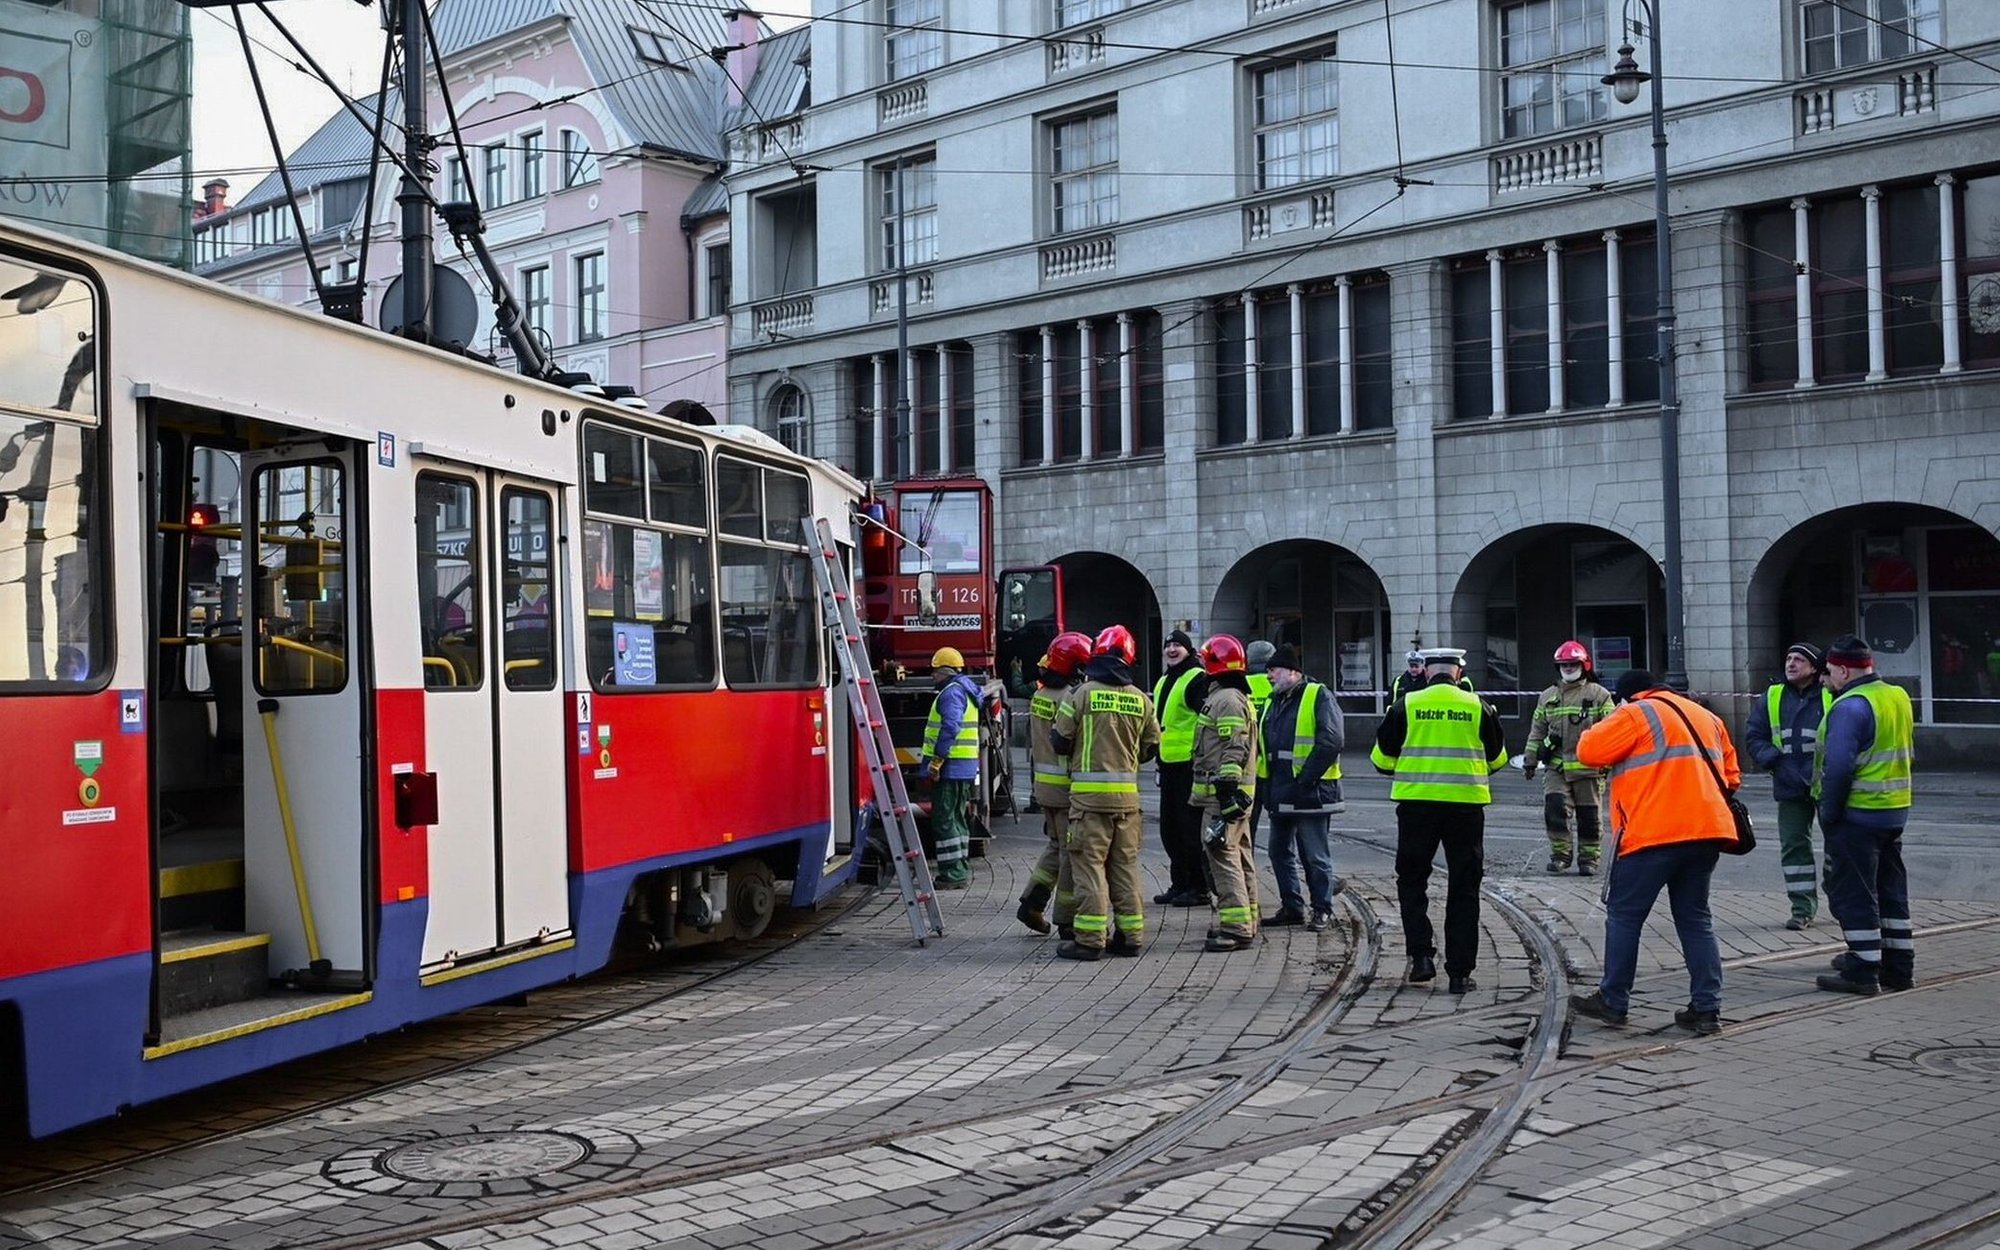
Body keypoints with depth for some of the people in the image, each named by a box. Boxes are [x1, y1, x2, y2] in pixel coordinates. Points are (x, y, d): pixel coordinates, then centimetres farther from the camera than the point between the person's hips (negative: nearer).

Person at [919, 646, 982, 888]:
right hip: (965, 767, 11)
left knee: (944, 820, -8)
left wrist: (936, 761, -23)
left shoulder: (952, 692, -13)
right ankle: (961, 870, 21)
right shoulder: (966, 691, 20)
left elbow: (950, 727, -25)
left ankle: (953, 873, -9)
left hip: (951, 766, -11)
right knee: (956, 818, 16)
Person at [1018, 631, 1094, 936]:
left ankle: (1032, 903, 17)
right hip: (1067, 785, -9)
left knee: (1056, 845, 21)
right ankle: (1067, 919, 6)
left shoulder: (1039, 696, 10)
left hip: (1042, 783, 9)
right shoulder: (1071, 698, -18)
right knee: (1072, 852, 0)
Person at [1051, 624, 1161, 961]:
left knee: (1089, 862, -1)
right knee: (1125, 863, 13)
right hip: (1127, 793, 4)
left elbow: (1060, 741, -4)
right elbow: (1151, 747, 12)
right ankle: (1130, 935, 15)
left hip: (1089, 791, -4)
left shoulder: (1081, 693, -8)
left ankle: (1090, 939, -5)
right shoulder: (1140, 700, 5)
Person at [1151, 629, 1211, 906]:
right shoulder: (1162, 682, 19)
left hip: (1190, 764, -9)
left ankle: (1199, 889, 1)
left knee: (1191, 827, -6)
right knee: (1169, 828, 13)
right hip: (1169, 764, 9)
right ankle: (1179, 885, 22)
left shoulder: (1198, 679, -9)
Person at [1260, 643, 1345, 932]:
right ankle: (1292, 907, 22)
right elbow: (1265, 742, 23)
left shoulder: (1318, 697, -9)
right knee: (1280, 852, 12)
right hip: (1280, 794, 9)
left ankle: (1322, 909, 10)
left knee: (1315, 854, -1)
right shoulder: (1275, 701, 16)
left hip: (1310, 793, -8)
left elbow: (1332, 741, -18)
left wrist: (1307, 778, -19)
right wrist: (1269, 783, 12)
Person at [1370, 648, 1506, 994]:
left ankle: (1421, 956, 4)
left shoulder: (1406, 706, -1)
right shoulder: (1478, 707, 2)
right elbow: (1497, 759, 14)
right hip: (1466, 804, 1)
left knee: (1411, 881, 15)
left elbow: (1382, 759, 4)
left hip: (1417, 803, -1)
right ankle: (1460, 972, 8)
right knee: (1463, 890, 7)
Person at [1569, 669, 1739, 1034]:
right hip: (1708, 829, 7)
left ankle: (1612, 1001, 12)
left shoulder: (1635, 715, -2)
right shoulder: (1706, 717, 22)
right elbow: (1730, 774, 23)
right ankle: (1706, 1008, 8)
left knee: (1624, 915, 6)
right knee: (1695, 919, 13)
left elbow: (1590, 750, -4)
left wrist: (1605, 725, 13)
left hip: (1654, 833, -7)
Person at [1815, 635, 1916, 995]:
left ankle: (1862, 972, 0)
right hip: (1896, 812, 9)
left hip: (1857, 815, -9)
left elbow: (1838, 766, -25)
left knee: (1853, 894, -2)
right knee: (1891, 891, 16)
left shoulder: (1850, 706, -19)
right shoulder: (1898, 697, 11)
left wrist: (1828, 813, -16)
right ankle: (1898, 967, 22)